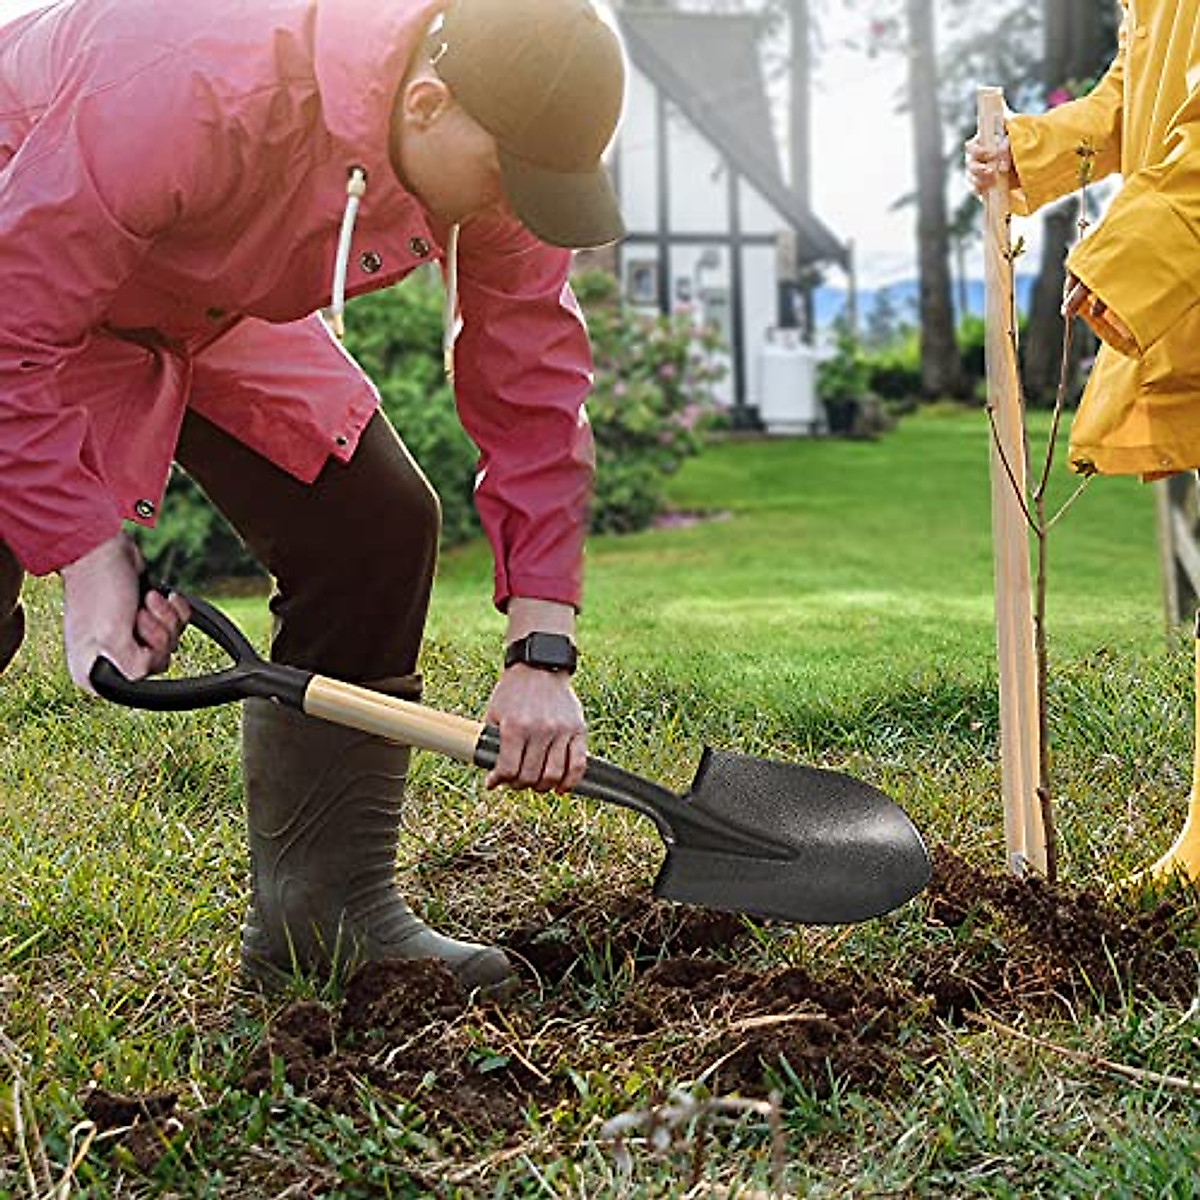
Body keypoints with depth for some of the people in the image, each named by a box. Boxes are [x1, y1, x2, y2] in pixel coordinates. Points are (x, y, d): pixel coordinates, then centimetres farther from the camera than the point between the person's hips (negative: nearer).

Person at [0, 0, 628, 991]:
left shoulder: (498, 143, -21)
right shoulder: (197, 89, -41)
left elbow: (532, 387, -16)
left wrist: (541, 655, -20)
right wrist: (87, 556, -33)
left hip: (205, 307, 6)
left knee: (373, 525, -7)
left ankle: (324, 911, 2)